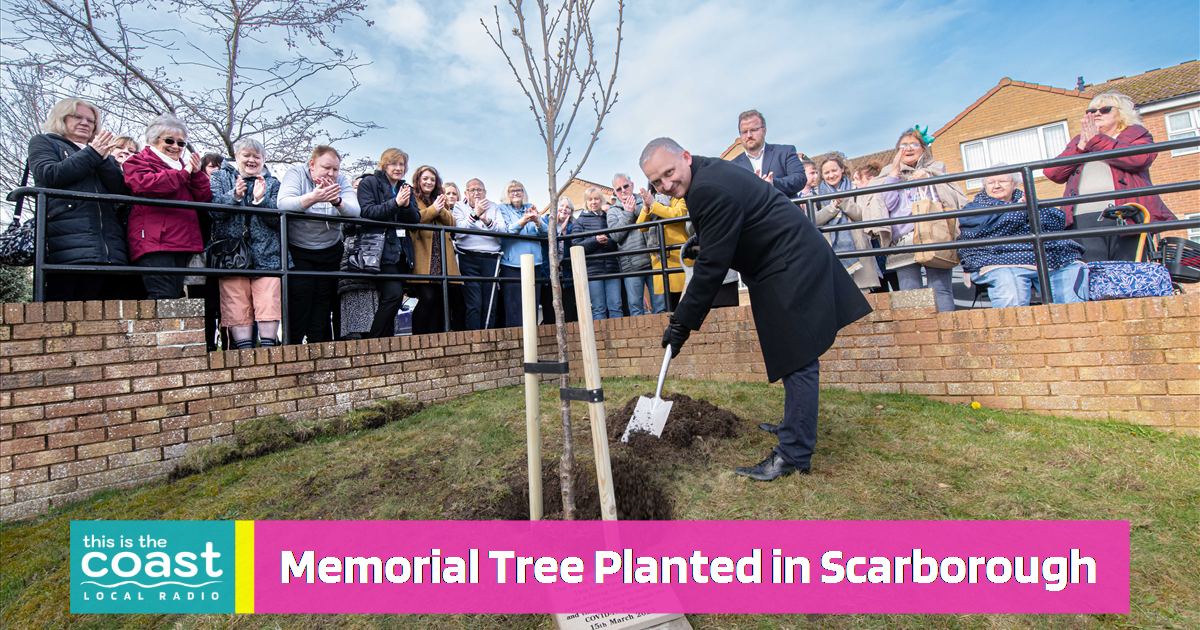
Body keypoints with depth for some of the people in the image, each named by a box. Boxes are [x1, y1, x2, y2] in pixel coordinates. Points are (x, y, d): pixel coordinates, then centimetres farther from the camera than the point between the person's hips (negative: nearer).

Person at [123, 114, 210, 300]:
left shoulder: (183, 166, 28)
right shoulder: (138, 162, 8)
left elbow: (205, 199, 17)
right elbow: (145, 184, -15)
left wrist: (197, 174, 1)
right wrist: (183, 174, -6)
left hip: (182, 242, 7)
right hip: (154, 243, -7)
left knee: (175, 297, 6)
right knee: (163, 298, -19)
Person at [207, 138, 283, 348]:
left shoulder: (272, 183, 16)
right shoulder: (219, 176, 15)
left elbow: (278, 218, 3)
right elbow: (213, 210, 0)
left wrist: (260, 199, -13)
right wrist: (234, 196, -16)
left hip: (266, 254, 0)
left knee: (269, 303, -9)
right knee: (237, 308, -5)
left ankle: (268, 349, -6)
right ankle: (245, 351, -3)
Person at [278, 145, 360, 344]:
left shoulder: (341, 180, 2)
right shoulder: (296, 173, -6)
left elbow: (355, 211, -14)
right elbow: (283, 204, -23)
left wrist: (337, 201, -35)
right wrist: (313, 198, -39)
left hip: (329, 251, 3)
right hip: (298, 251, -3)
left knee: (324, 299, 4)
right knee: (299, 298, -10)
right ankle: (292, 345, 1)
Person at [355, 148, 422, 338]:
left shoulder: (407, 188, 20)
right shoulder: (369, 183, 5)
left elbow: (416, 219, 10)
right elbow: (368, 212, -10)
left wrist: (407, 205, -10)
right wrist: (395, 203, -17)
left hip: (401, 251, 6)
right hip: (380, 250, -6)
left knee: (394, 298, 5)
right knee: (394, 294, -21)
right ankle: (372, 340, -11)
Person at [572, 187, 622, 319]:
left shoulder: (609, 218, 18)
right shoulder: (580, 221, 11)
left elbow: (618, 243, 13)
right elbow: (576, 246, 0)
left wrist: (608, 242, -9)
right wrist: (595, 240, -14)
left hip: (612, 267, 2)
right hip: (593, 269, -2)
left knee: (616, 306, -3)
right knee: (599, 308, -2)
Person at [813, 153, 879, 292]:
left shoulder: (854, 189, 15)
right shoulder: (817, 194, 14)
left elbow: (863, 215, 2)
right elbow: (814, 220, 0)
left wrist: (843, 201, -8)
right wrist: (833, 206, -10)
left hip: (856, 248, 1)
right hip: (831, 250, 0)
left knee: (862, 291, -5)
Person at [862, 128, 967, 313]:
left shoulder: (936, 170, 24)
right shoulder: (891, 175, 22)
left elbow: (956, 200, 12)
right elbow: (887, 203, 3)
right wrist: (894, 172, 4)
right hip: (904, 240, 0)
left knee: (941, 289, -9)